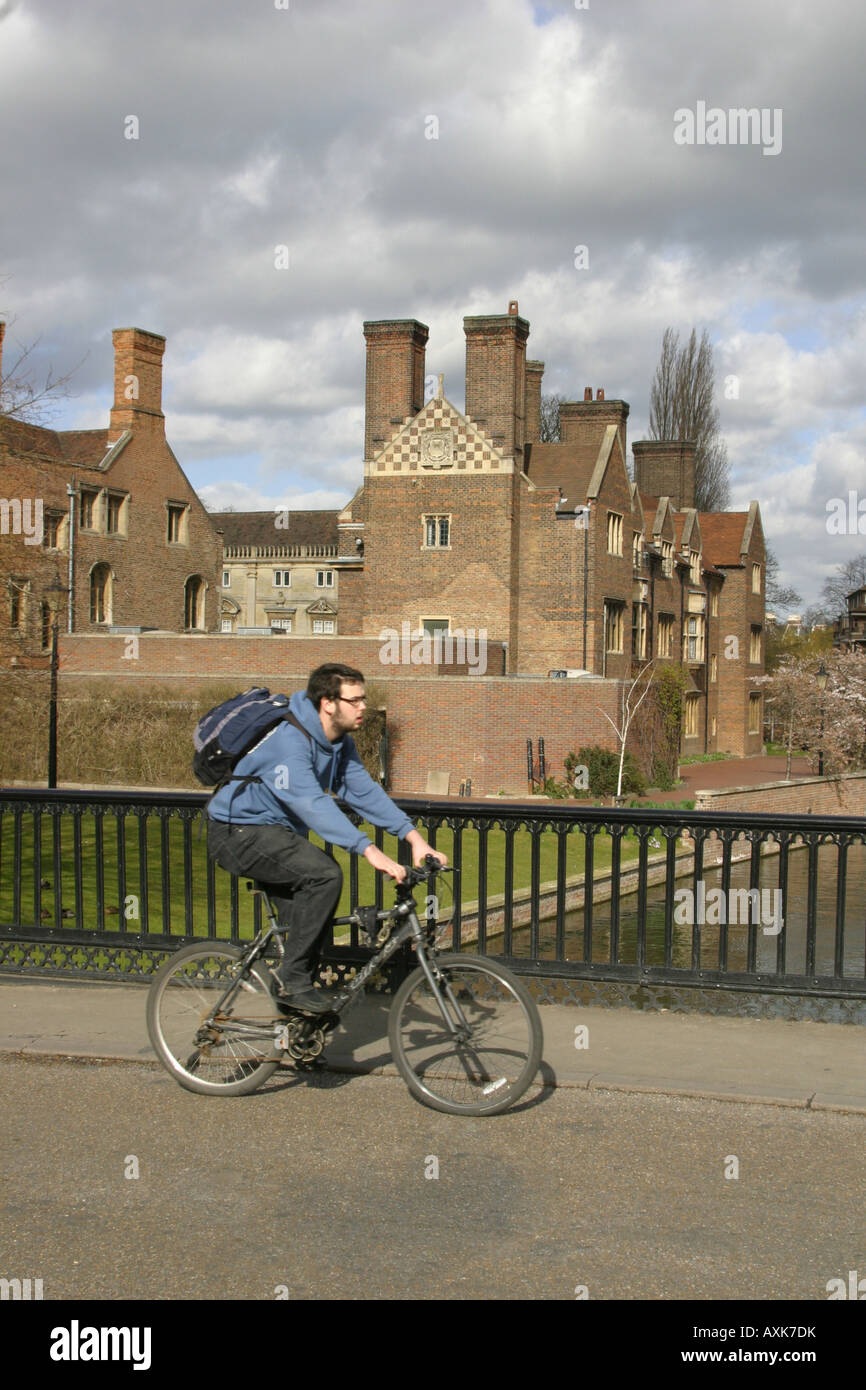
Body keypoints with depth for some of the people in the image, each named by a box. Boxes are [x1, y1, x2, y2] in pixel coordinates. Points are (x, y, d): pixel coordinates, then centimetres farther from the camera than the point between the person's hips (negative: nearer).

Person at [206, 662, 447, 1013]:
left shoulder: (339, 742, 3)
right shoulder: (289, 738, -27)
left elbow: (364, 790, -2)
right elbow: (311, 803, -38)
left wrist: (414, 837, -15)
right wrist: (369, 850, -45)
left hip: (274, 832, 10)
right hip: (239, 831, -10)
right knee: (324, 873, -26)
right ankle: (293, 981, -18)